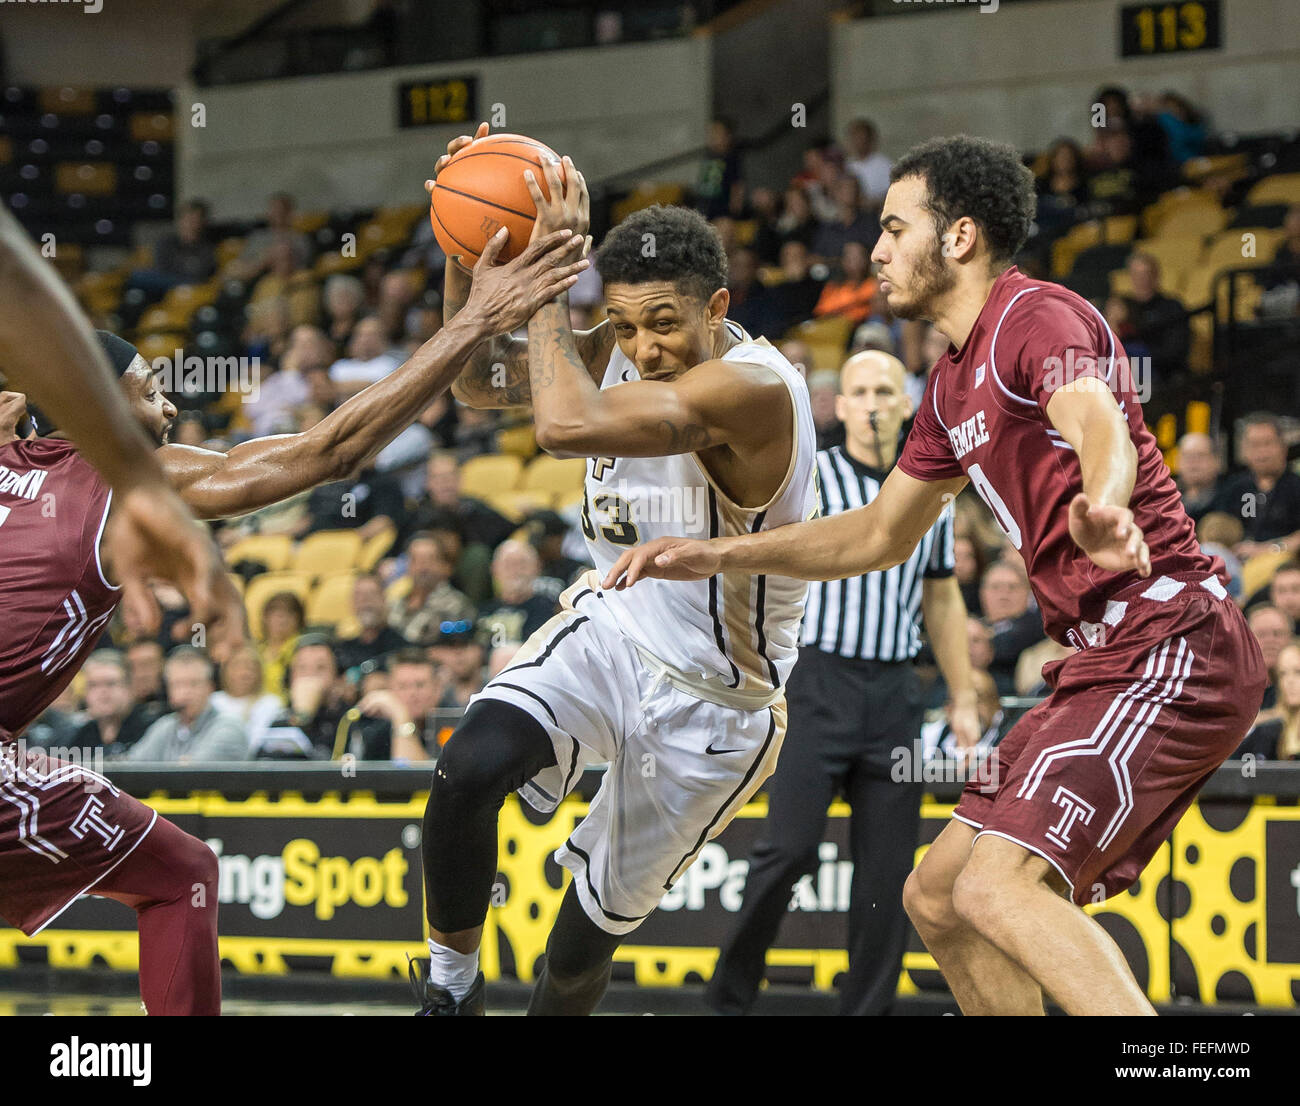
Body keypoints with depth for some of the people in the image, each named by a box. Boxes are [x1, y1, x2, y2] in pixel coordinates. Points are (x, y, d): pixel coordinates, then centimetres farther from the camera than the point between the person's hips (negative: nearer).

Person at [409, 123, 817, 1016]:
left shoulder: (753, 386, -31)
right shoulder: (627, 352, -6)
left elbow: (566, 425, -42)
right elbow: (484, 380, 7)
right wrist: (464, 258, -9)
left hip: (712, 703, -5)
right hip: (611, 627, 5)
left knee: (590, 932, 4)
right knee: (469, 769, -24)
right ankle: (450, 984, -3)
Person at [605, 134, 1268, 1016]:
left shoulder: (1037, 316, -11)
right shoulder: (956, 385, 20)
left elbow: (1101, 425, -33)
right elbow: (881, 534, 32)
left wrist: (1102, 508, -56)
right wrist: (719, 557, 26)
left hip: (1170, 644, -10)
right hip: (1111, 656, 10)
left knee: (999, 887, -25)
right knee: (937, 898, 12)